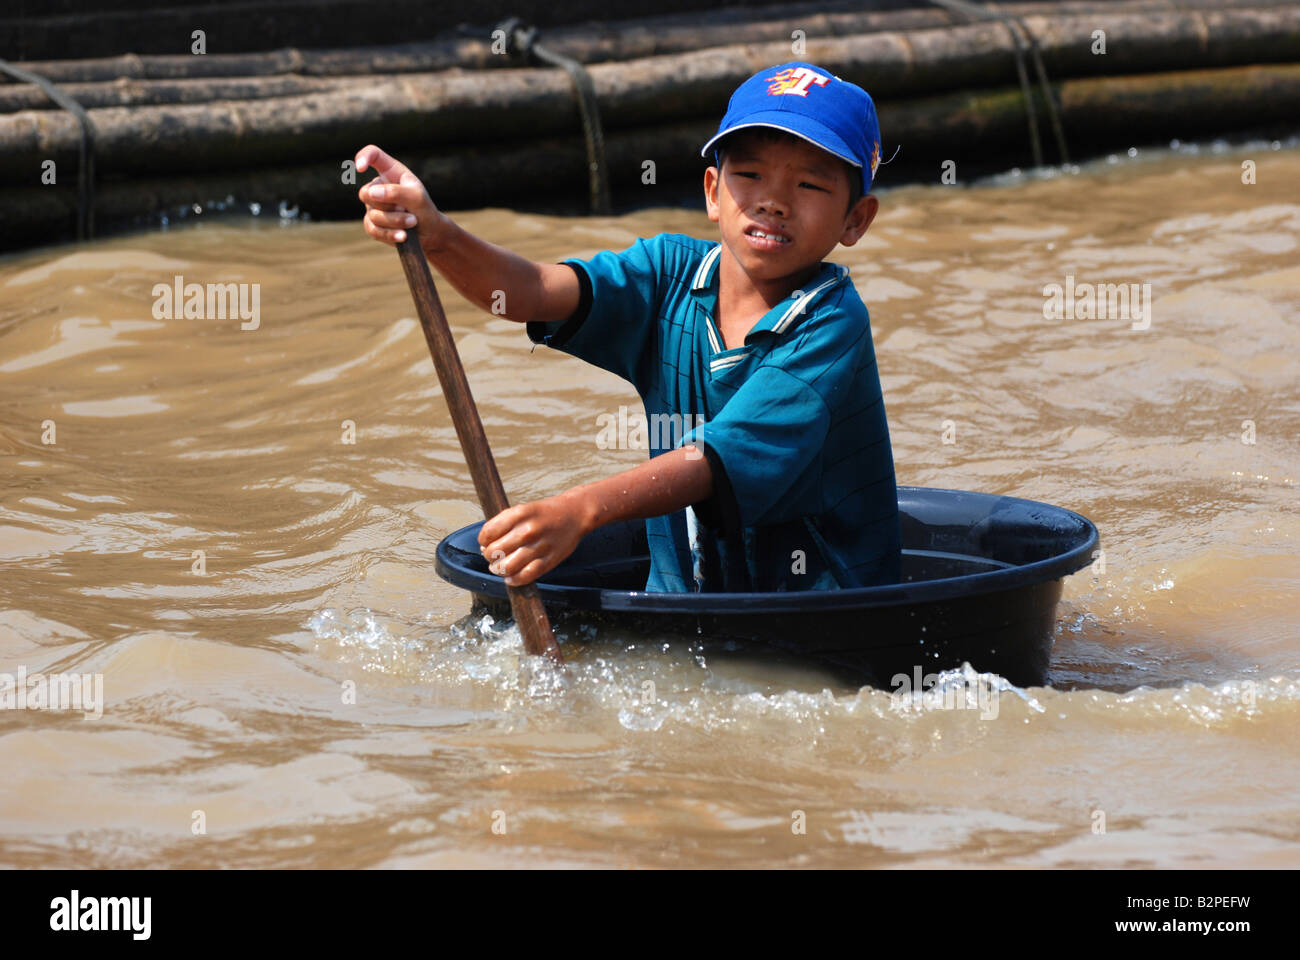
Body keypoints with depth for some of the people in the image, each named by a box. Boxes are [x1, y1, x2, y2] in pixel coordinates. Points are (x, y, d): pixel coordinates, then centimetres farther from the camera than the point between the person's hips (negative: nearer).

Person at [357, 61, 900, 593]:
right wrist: (436, 236, -36)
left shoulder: (831, 325, -14)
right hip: (681, 600, 4)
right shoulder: (673, 275, 1)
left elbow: (721, 458, -26)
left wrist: (580, 511, -41)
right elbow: (530, 292, -15)